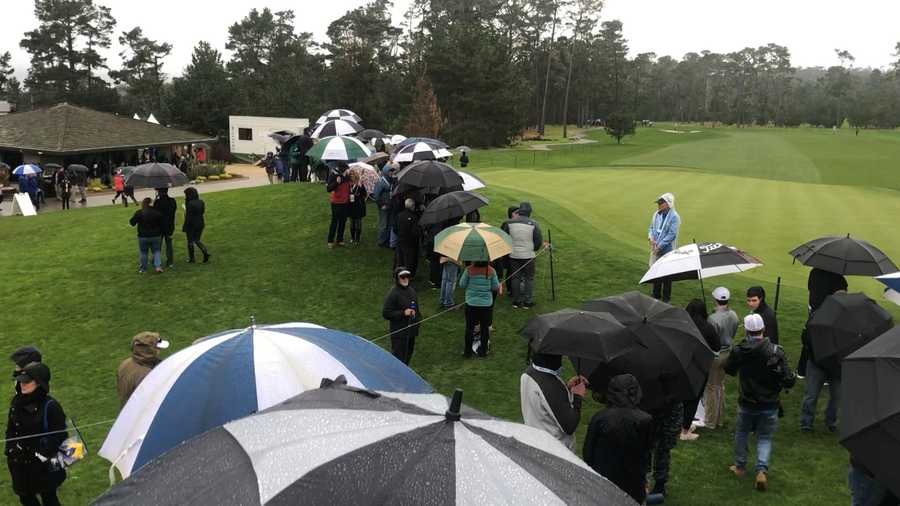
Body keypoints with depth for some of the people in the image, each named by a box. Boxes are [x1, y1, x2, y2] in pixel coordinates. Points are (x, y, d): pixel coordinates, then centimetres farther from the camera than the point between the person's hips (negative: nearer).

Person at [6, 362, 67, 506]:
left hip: (44, 466, -6)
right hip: (20, 464, 6)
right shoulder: (17, 402, -1)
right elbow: (10, 429, 12)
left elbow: (59, 436, -17)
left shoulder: (50, 406, -20)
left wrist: (43, 454, -20)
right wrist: (10, 451, 5)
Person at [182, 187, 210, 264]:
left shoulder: (190, 204, -20)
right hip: (201, 224, 6)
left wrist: (184, 227, -11)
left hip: (191, 225, -6)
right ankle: (205, 252, -3)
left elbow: (188, 217, -20)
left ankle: (191, 258, 18)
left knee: (190, 242, 10)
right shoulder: (201, 202, 0)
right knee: (197, 240, 19)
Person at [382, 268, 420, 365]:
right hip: (399, 332, -8)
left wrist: (418, 317, 11)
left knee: (408, 354, 20)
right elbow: (385, 313, -19)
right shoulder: (393, 294, -19)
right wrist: (403, 313, -23)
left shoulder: (411, 290, 6)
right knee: (398, 356, -3)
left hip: (411, 329, 8)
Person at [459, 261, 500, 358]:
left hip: (471, 303, -1)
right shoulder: (491, 271, -9)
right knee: (485, 328, 12)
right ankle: (483, 351, 22)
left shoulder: (469, 270, -12)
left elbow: (462, 285, -4)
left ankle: (467, 351, 17)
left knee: (469, 327, 10)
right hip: (486, 304, 1)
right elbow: (496, 287, -3)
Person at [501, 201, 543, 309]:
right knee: (529, 278, 10)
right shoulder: (533, 224, -11)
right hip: (528, 256, -2)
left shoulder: (509, 223, -5)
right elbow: (539, 241, -5)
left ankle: (516, 301, 18)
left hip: (513, 255, 2)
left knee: (515, 277, 12)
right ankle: (527, 302, 13)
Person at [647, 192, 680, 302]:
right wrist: (651, 238, -9)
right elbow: (651, 228, 12)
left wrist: (660, 246, -19)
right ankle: (656, 295, 31)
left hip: (667, 250, -6)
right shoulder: (657, 214, 3)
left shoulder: (674, 217, -15)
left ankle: (666, 297, 18)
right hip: (656, 249, 6)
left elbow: (672, 234, -18)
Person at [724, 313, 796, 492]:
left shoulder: (738, 351, -13)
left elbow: (729, 370, 6)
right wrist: (780, 384, 4)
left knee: (741, 433, 22)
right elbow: (789, 380, -17)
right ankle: (762, 470, -2)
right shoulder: (776, 351, -17)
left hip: (746, 404, 1)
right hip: (770, 405, -1)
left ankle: (740, 466, 33)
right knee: (765, 438, 14)